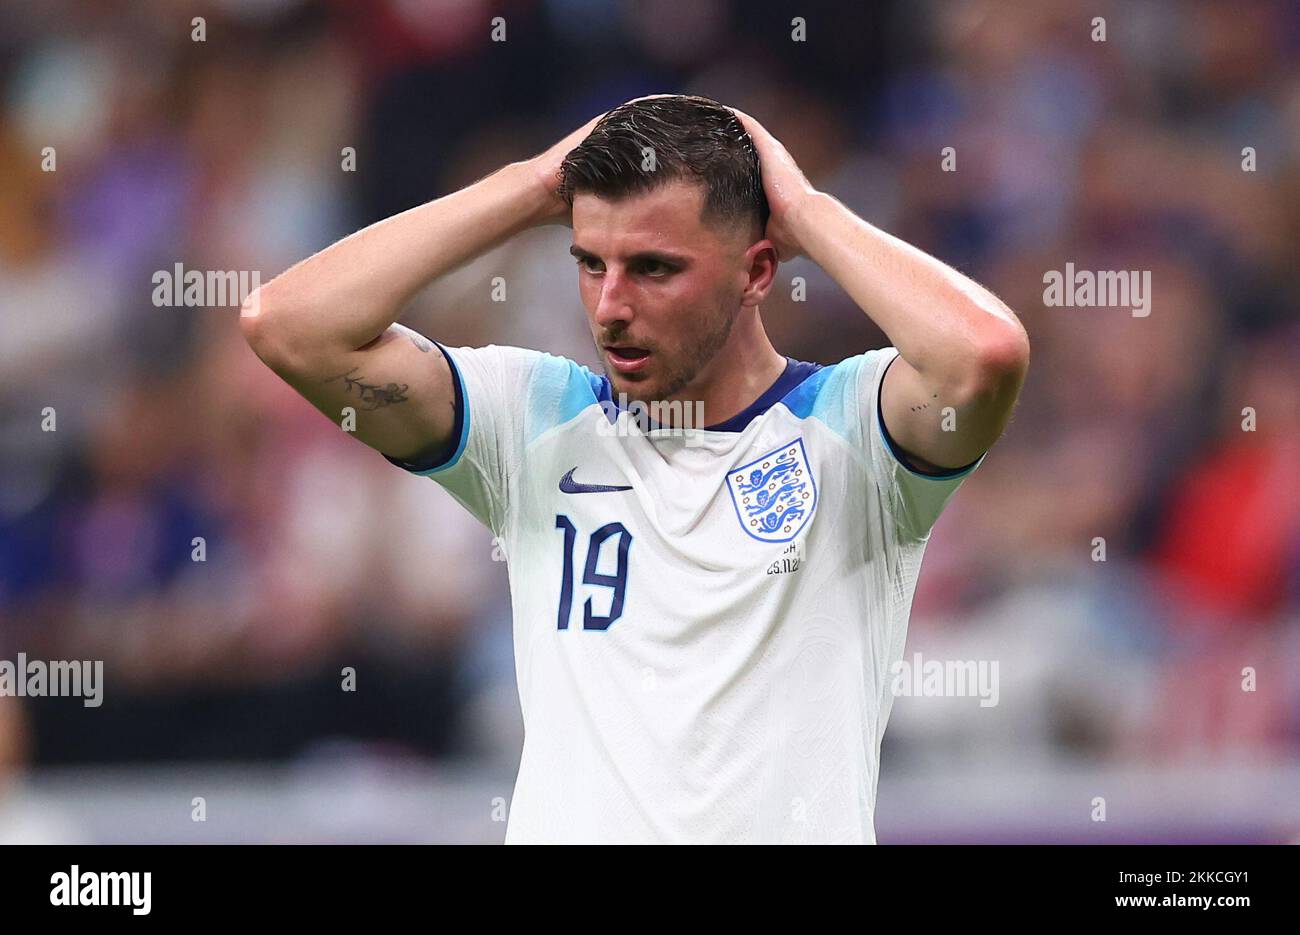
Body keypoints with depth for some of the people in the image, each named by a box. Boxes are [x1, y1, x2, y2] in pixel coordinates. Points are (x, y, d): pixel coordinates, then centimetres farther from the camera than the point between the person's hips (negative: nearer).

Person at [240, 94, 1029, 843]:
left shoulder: (849, 427, 1)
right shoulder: (537, 419, 8)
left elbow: (988, 352, -21)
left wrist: (805, 209, -6)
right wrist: (533, 189, 2)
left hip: (798, 826, 0)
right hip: (564, 824, 0)